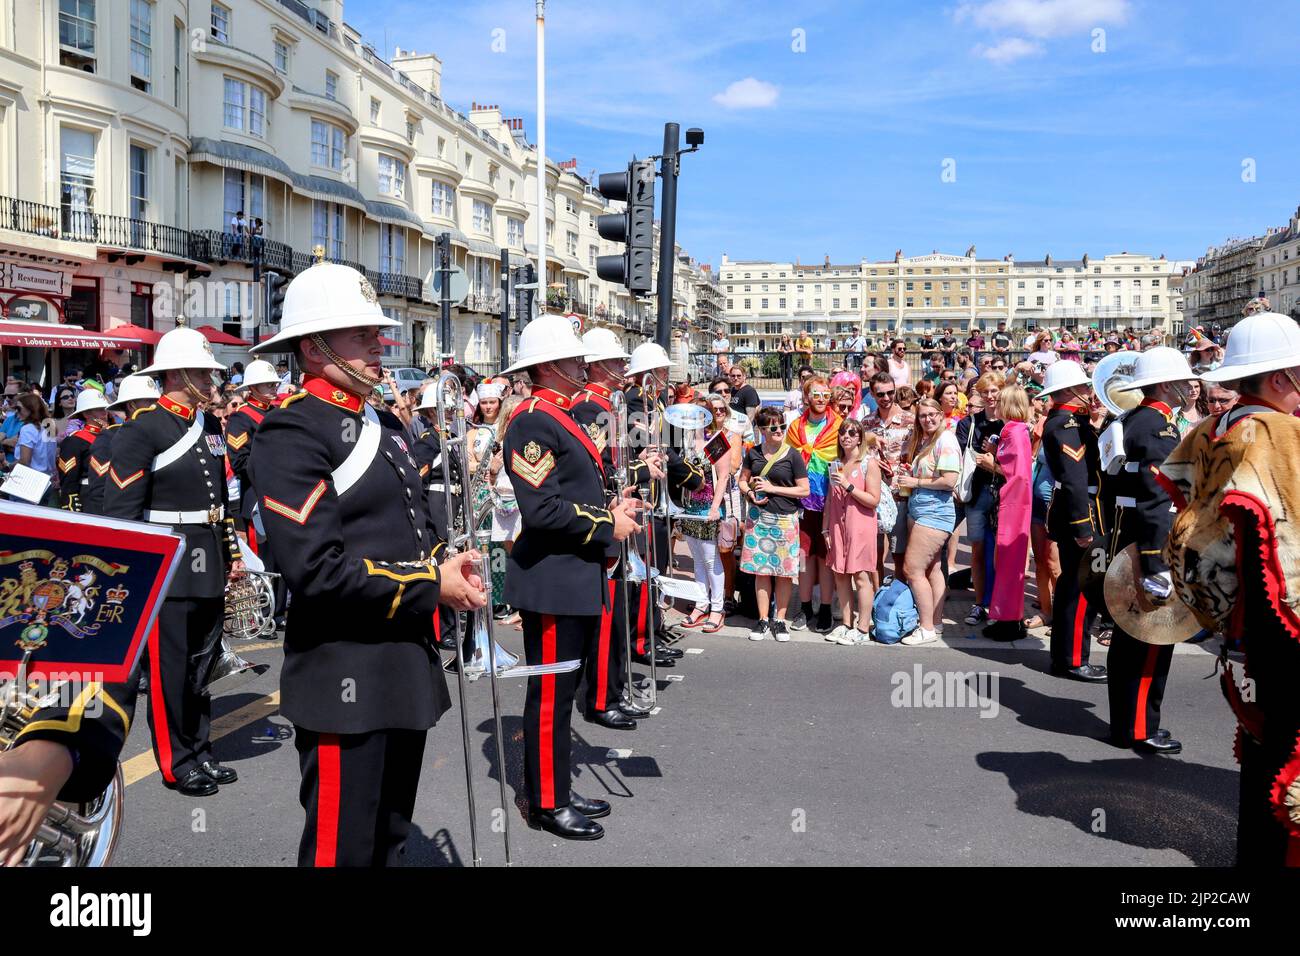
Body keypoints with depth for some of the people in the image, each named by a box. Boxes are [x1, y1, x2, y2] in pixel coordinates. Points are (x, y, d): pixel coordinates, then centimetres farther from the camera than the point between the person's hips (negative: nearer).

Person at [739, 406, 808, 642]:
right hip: (758, 517, 2)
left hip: (785, 518, -2)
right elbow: (743, 480, 17)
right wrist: (750, 494, -5)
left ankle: (780, 620, 15)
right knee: (760, 569, 5)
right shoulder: (754, 453, 5)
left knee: (784, 571, 3)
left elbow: (804, 490, -6)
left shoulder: (792, 455, -5)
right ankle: (763, 620, 15)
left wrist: (773, 489, -12)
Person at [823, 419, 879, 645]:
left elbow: (874, 500, -10)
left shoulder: (869, 463, -4)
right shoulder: (835, 465, 13)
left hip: (860, 526, -6)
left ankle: (863, 630, 2)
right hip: (837, 525, 6)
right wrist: (826, 529, 8)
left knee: (861, 576, -4)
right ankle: (847, 624, 18)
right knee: (840, 574, 7)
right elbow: (829, 500, 14)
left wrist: (848, 486, -15)